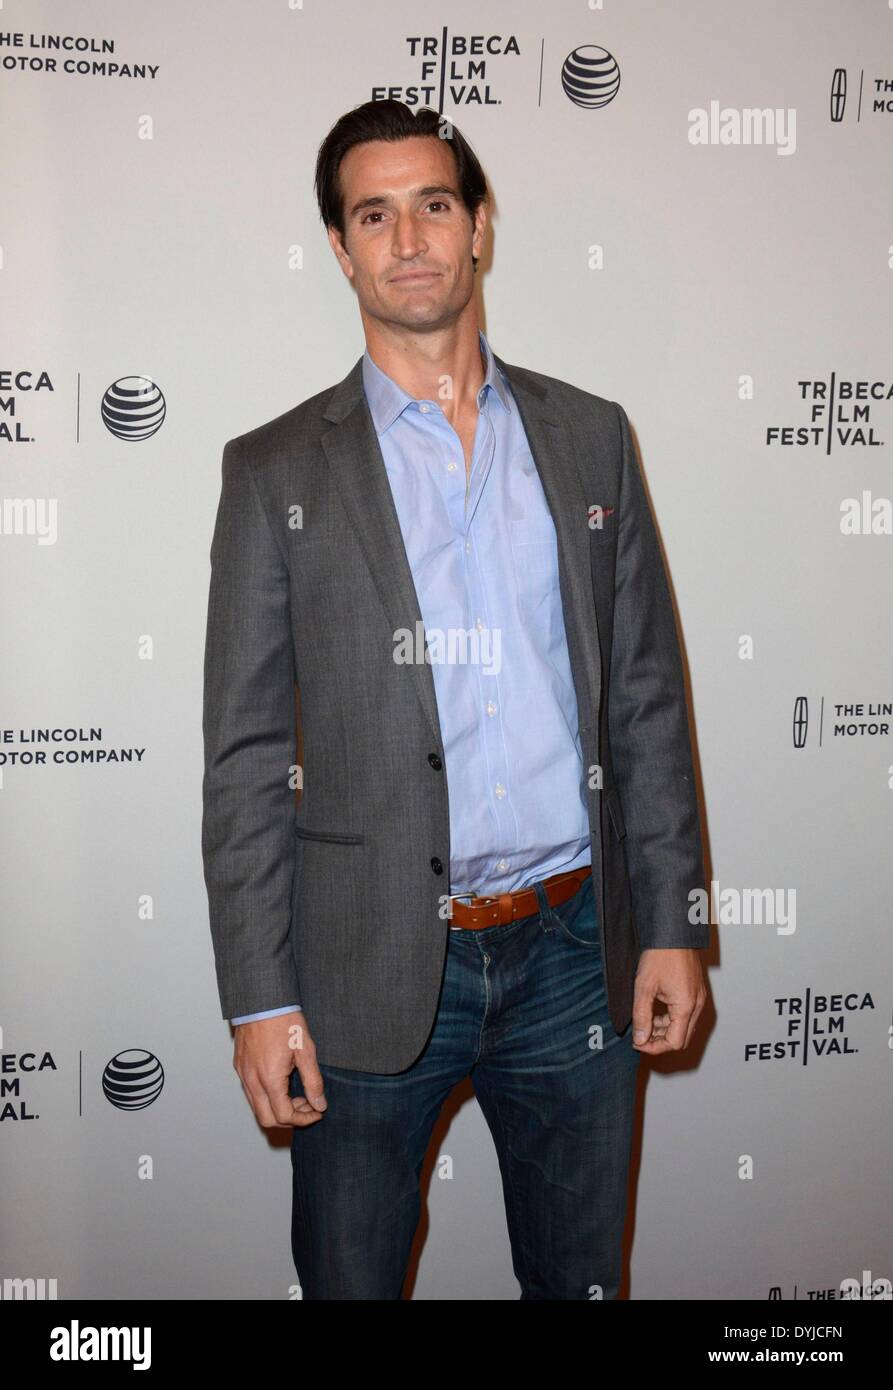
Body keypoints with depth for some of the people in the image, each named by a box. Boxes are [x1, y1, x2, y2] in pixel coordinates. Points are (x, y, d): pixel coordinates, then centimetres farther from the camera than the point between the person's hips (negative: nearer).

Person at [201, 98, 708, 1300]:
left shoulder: (589, 437, 6)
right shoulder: (279, 470, -2)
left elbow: (646, 697, 7)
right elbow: (245, 754, -3)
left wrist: (672, 925, 3)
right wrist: (260, 997, -7)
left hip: (573, 953, 2)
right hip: (373, 971, -2)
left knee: (579, 1277, 19)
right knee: (350, 1278, 14)